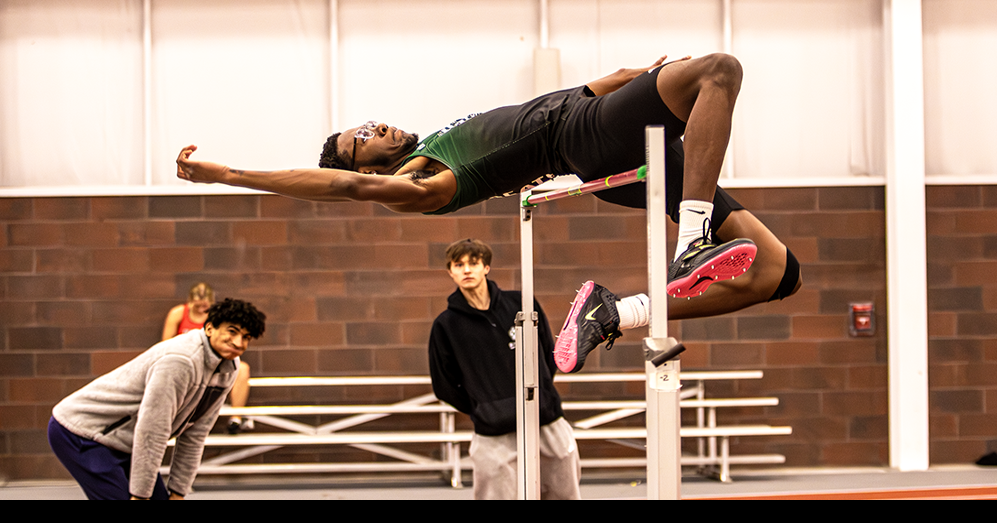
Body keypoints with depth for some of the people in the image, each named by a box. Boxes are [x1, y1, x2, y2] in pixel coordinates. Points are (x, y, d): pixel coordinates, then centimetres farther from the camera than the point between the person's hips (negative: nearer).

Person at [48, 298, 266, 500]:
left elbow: (193, 438, 8)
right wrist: (140, 495, -23)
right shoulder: (179, 361, -29)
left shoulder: (227, 373, 1)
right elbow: (151, 432, -28)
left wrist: (178, 492, 6)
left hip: (121, 444, 10)